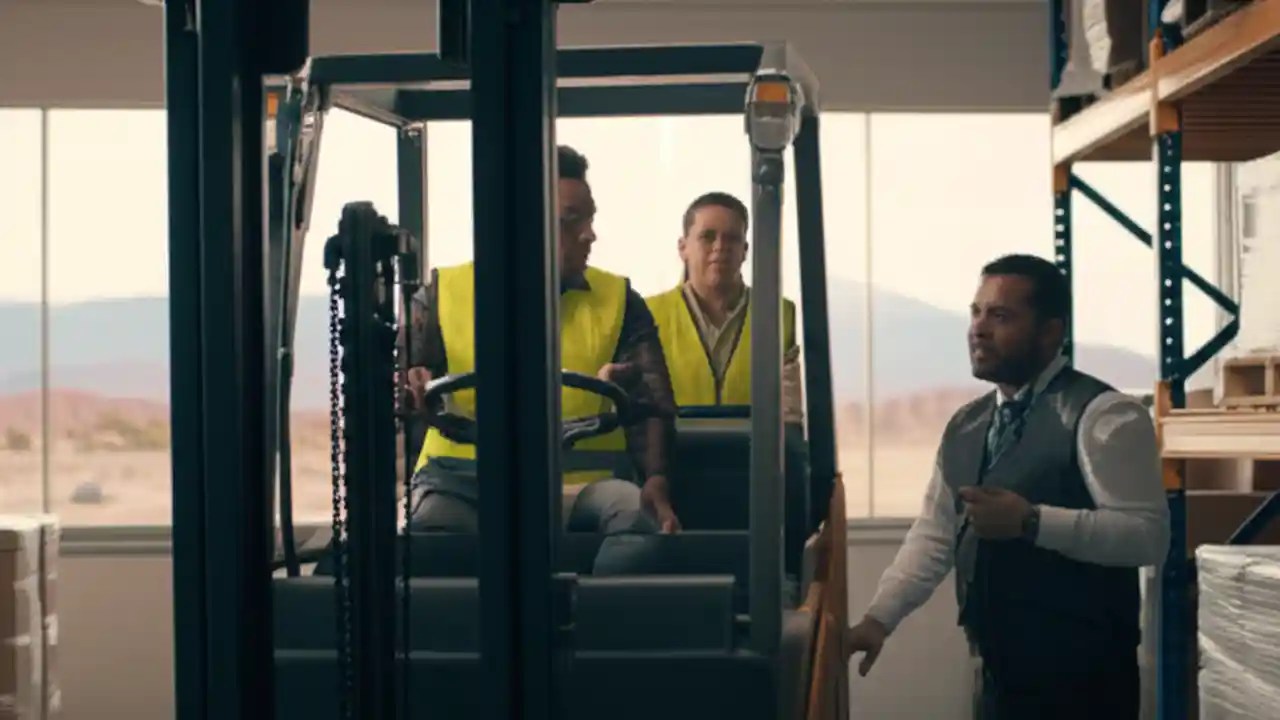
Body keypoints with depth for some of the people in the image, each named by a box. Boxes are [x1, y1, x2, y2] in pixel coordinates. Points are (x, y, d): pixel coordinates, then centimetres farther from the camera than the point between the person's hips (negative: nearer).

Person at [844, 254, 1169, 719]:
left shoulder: (1104, 415, -11)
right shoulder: (965, 426, 12)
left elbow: (1147, 534, -19)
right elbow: (934, 536, 15)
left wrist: (1031, 522, -26)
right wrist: (879, 617, 3)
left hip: (1082, 679, -7)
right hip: (1002, 673, 7)